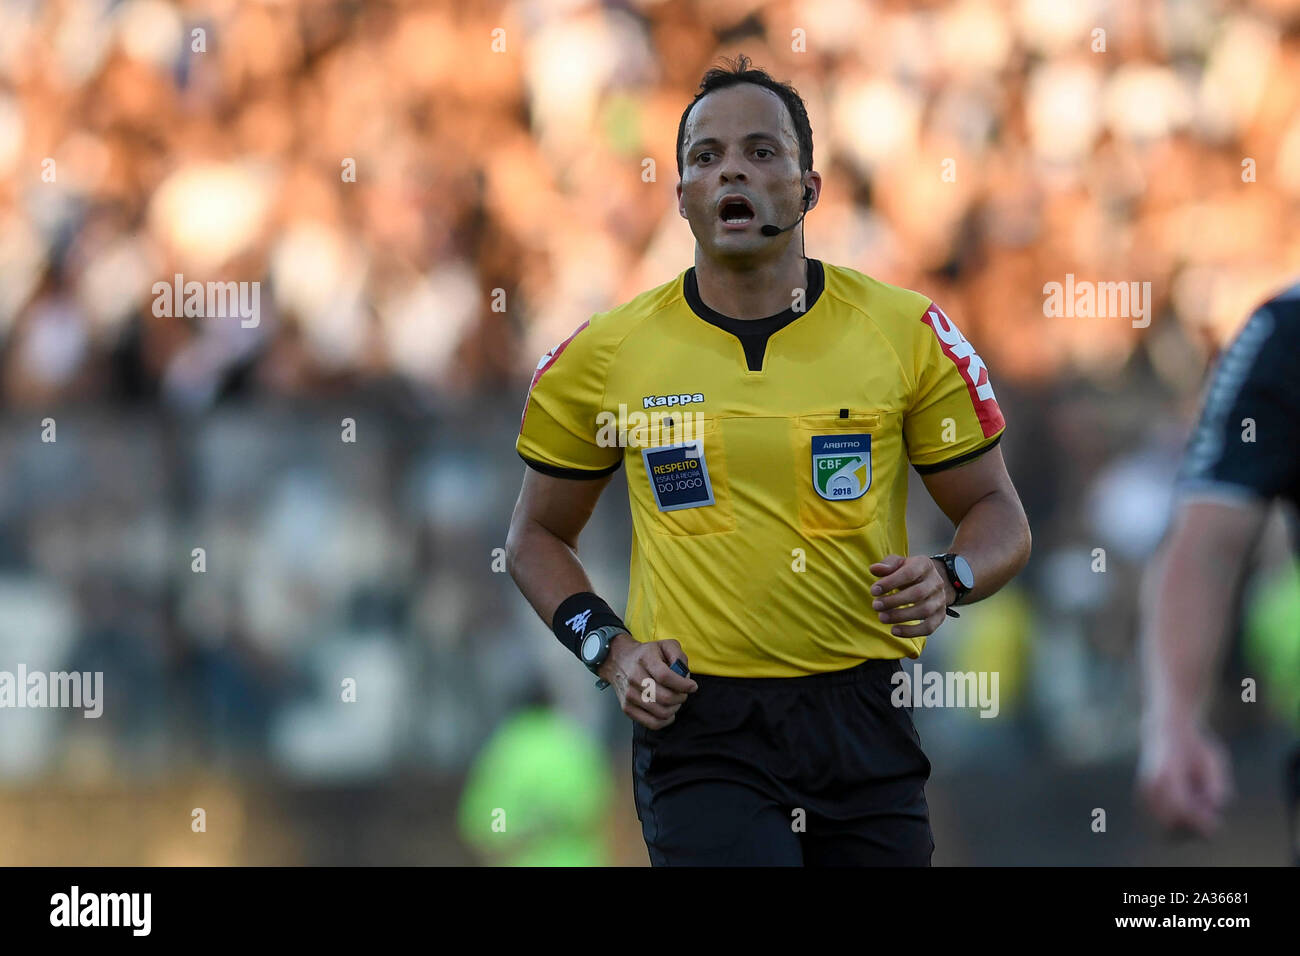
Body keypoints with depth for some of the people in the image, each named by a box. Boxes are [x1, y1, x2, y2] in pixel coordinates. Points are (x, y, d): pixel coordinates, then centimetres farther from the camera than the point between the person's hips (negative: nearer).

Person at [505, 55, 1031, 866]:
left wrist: (948, 580, -12)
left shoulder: (907, 333, 1)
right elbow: (538, 537, 15)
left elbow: (998, 514, 9)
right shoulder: (608, 355, 3)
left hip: (863, 719, 1)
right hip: (699, 728, -1)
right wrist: (607, 646, -1)